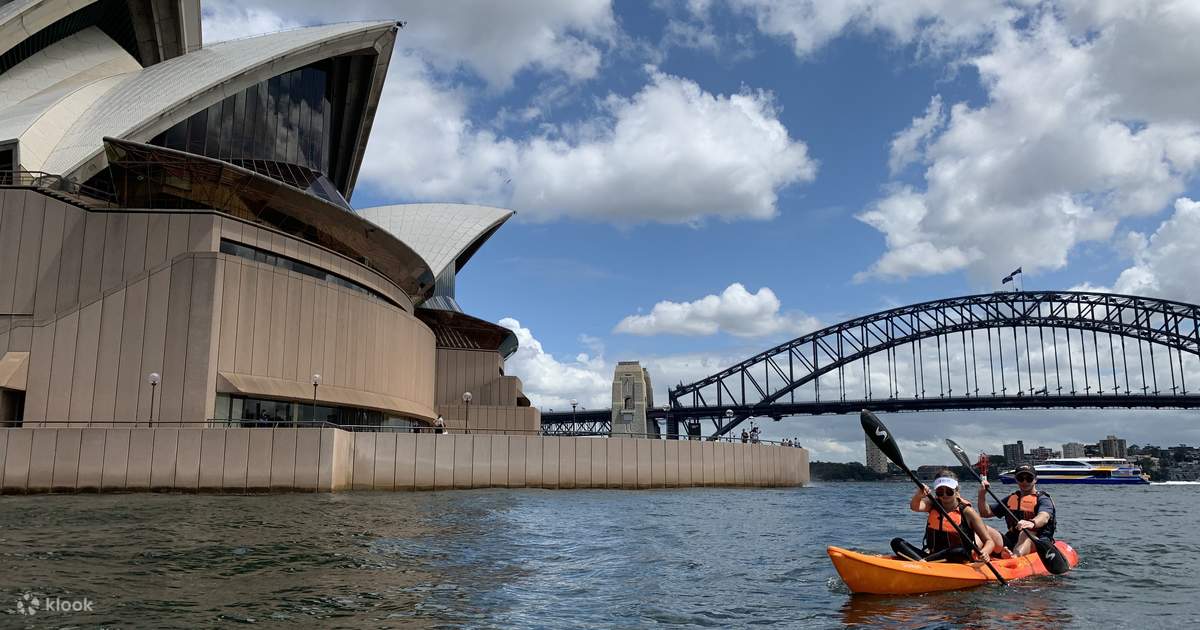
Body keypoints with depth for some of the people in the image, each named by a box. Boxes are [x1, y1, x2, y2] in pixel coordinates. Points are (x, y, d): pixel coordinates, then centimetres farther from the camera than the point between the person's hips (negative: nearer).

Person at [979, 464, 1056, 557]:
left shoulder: (1043, 499, 1)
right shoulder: (1010, 499, 19)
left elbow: (1044, 517, -23)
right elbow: (985, 513, 20)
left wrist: (1032, 523, -47)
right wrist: (982, 494, 2)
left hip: (1036, 544, -5)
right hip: (1011, 542, 5)